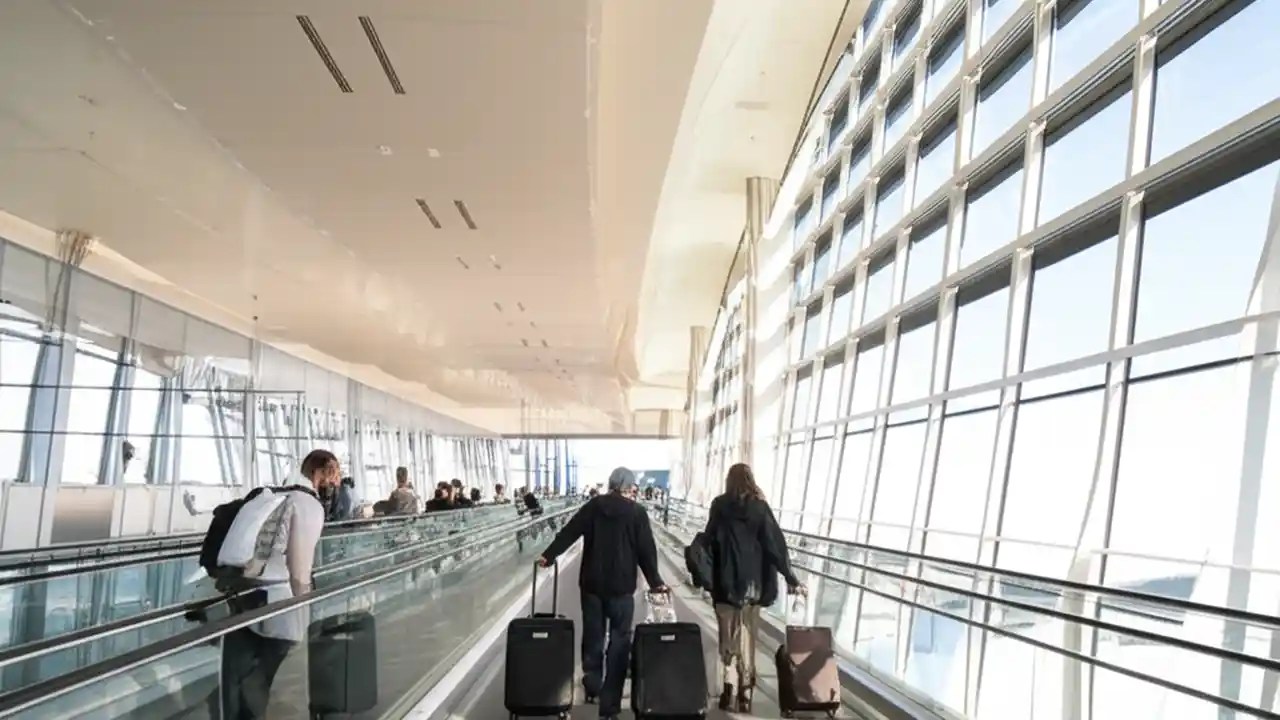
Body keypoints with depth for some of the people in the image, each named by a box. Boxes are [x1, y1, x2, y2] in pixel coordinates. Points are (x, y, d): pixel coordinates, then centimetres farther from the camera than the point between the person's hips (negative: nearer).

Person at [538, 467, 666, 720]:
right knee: (618, 641, 3)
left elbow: (568, 532, 4)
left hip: (592, 583, 3)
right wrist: (655, 582, 3)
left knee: (593, 636, 18)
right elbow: (646, 550, -5)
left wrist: (548, 555, 14)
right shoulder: (637, 512, -5)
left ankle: (592, 686, 26)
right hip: (621, 586, -3)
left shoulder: (594, 505, 2)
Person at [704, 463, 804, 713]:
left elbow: (710, 540, -5)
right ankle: (745, 696, 11)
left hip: (725, 582, -1)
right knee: (747, 640, 10)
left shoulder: (719, 506, -4)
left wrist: (706, 576, 4)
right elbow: (775, 544, -5)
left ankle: (729, 691, 2)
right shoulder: (760, 507, -3)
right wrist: (791, 579, -2)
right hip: (753, 583, 1)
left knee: (728, 638, 8)